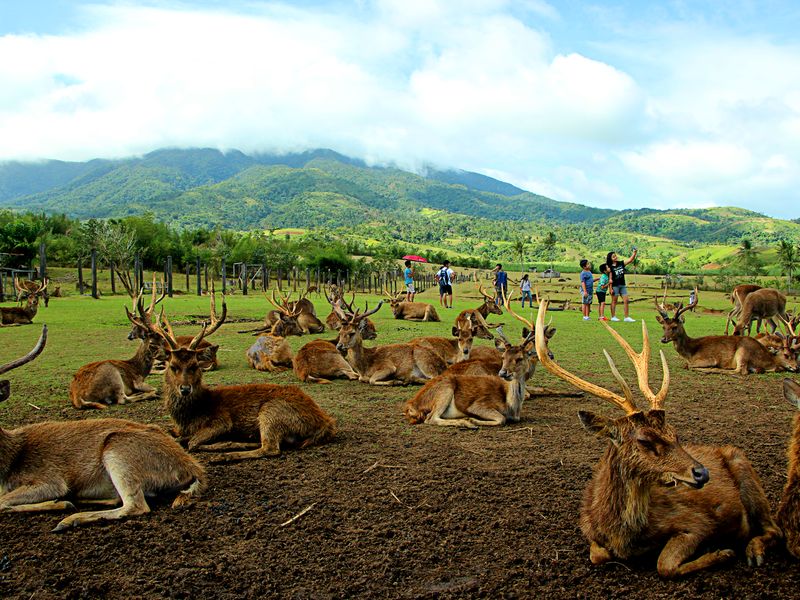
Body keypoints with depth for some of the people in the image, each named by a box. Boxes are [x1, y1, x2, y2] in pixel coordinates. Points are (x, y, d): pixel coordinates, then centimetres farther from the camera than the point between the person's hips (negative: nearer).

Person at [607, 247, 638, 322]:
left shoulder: (621, 263, 7)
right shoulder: (610, 268, -7)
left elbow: (630, 260, 2)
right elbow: (610, 279, -9)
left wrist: (634, 253, -12)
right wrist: (611, 289, -13)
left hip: (622, 285, 5)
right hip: (615, 286, -5)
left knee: (626, 301, 2)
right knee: (614, 301, 3)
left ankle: (627, 317, 5)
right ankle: (613, 317, 12)